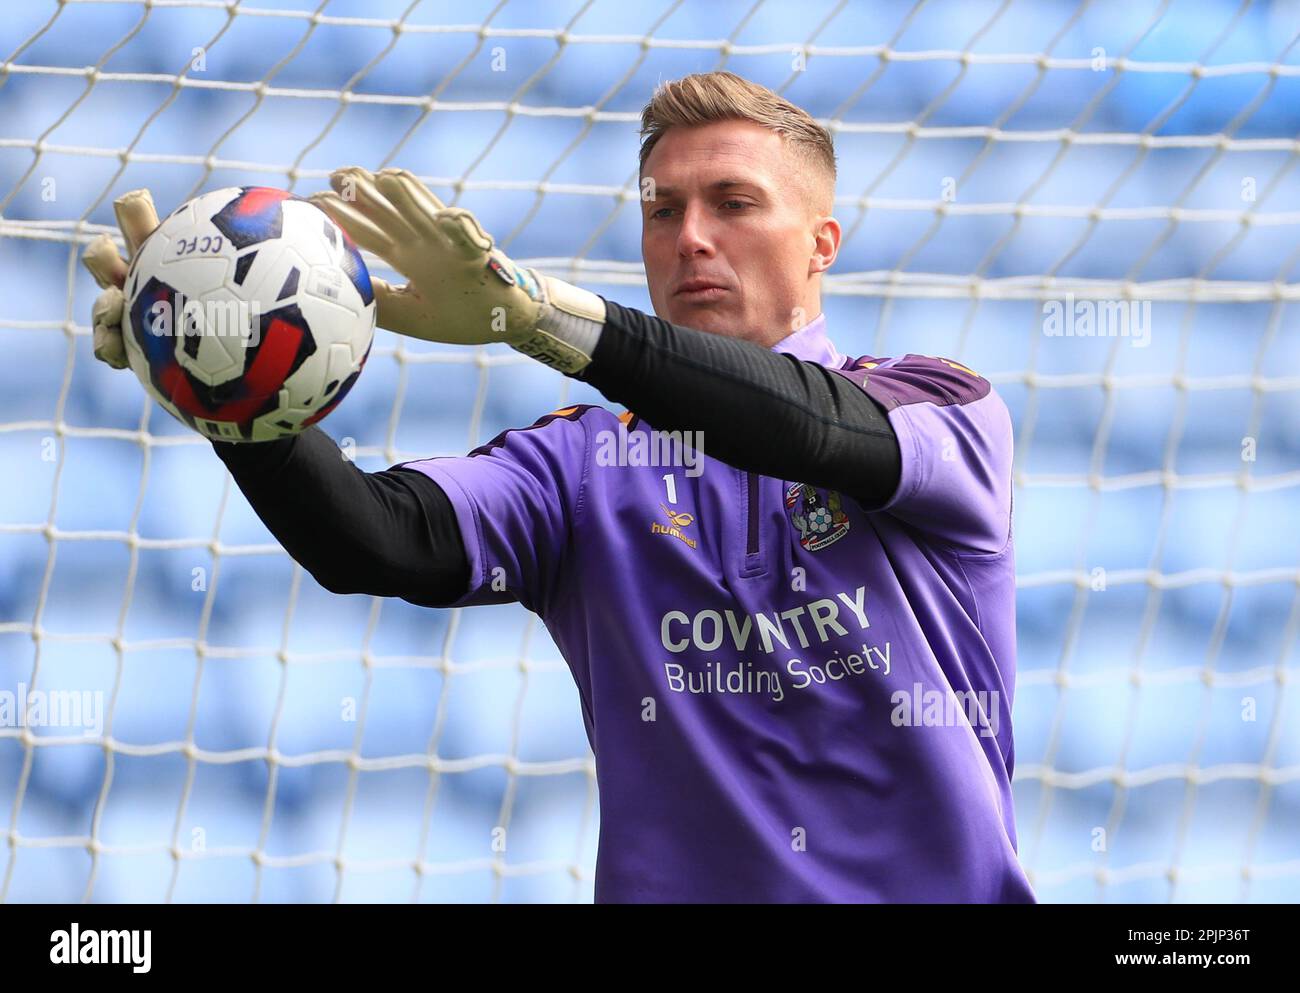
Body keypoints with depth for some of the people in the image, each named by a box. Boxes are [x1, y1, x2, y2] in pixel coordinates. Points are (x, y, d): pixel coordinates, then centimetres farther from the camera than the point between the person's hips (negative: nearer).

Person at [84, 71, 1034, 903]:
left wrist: (534, 308, -26)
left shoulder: (951, 411, 5)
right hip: (669, 885, 1)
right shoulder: (587, 463, 9)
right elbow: (379, 541, -6)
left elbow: (815, 428, -15)